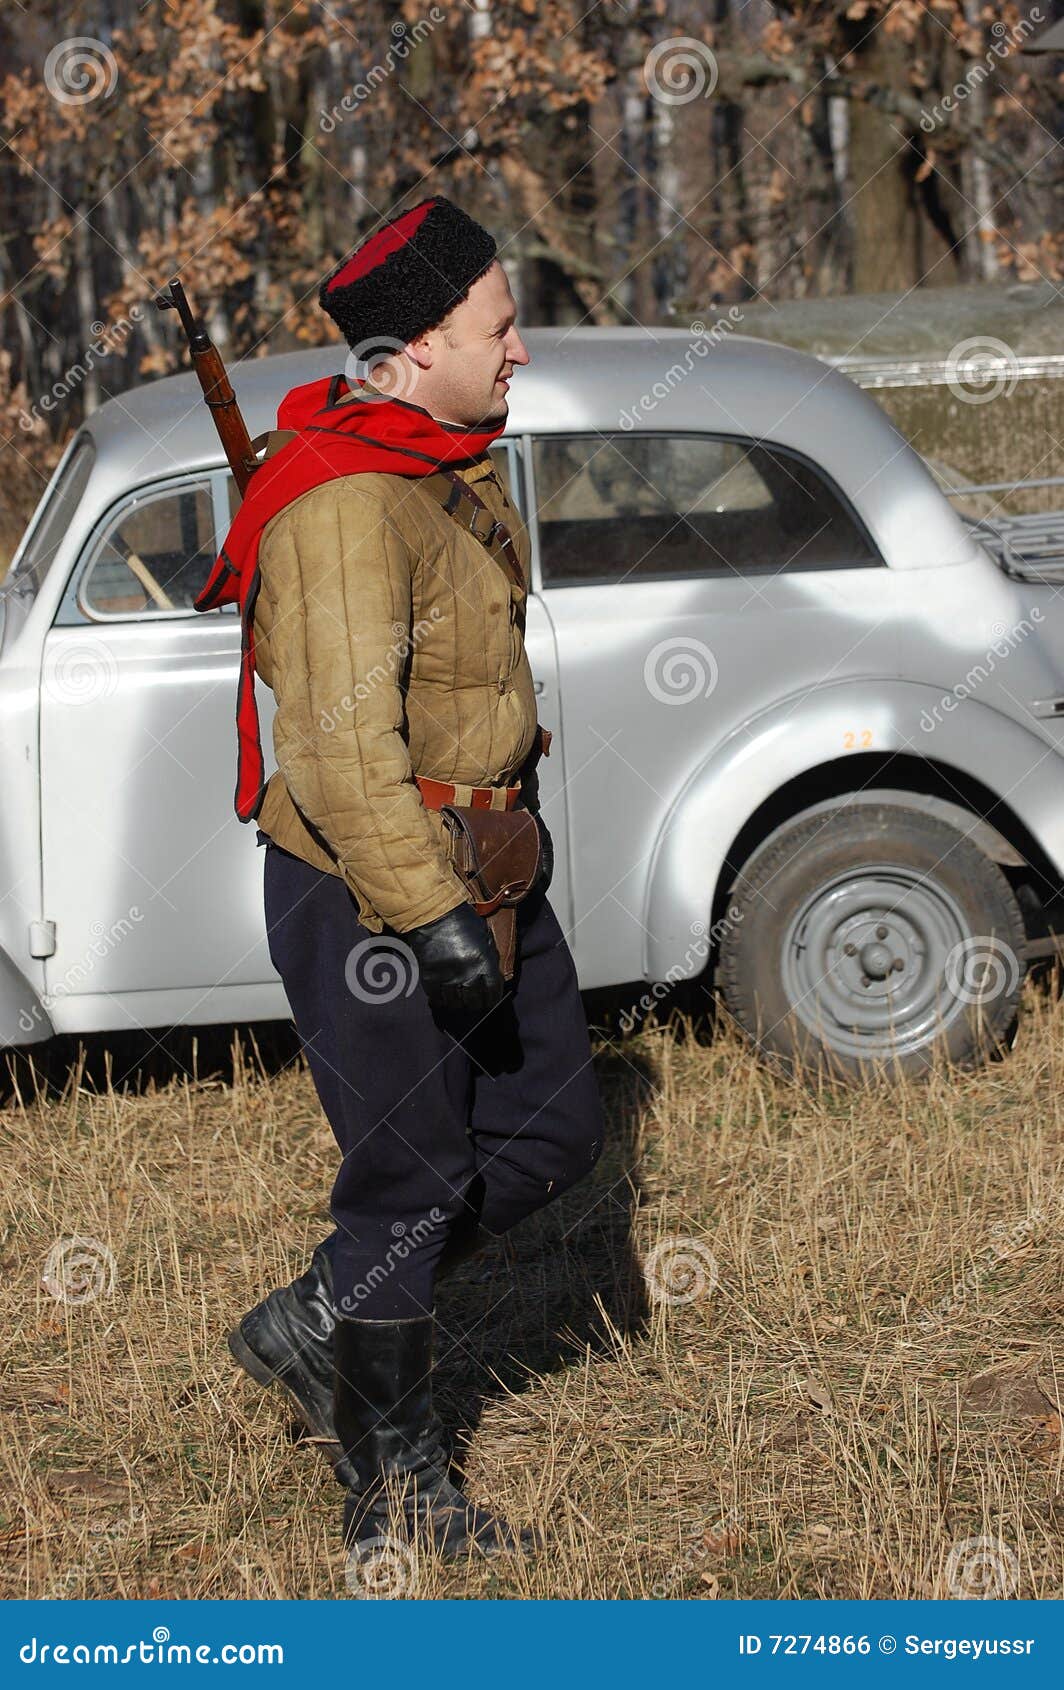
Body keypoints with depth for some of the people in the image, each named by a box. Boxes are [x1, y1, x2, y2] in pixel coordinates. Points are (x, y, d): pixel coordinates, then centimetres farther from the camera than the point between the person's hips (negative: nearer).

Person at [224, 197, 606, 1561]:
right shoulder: (346, 508, -22)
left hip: (482, 875, 10)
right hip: (368, 892, -10)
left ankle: (318, 1327, 28)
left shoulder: (457, 470, 10)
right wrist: (430, 924, -30)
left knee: (550, 1135, 13)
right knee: (414, 1179, 1)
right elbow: (343, 740, -28)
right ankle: (393, 1485, 17)